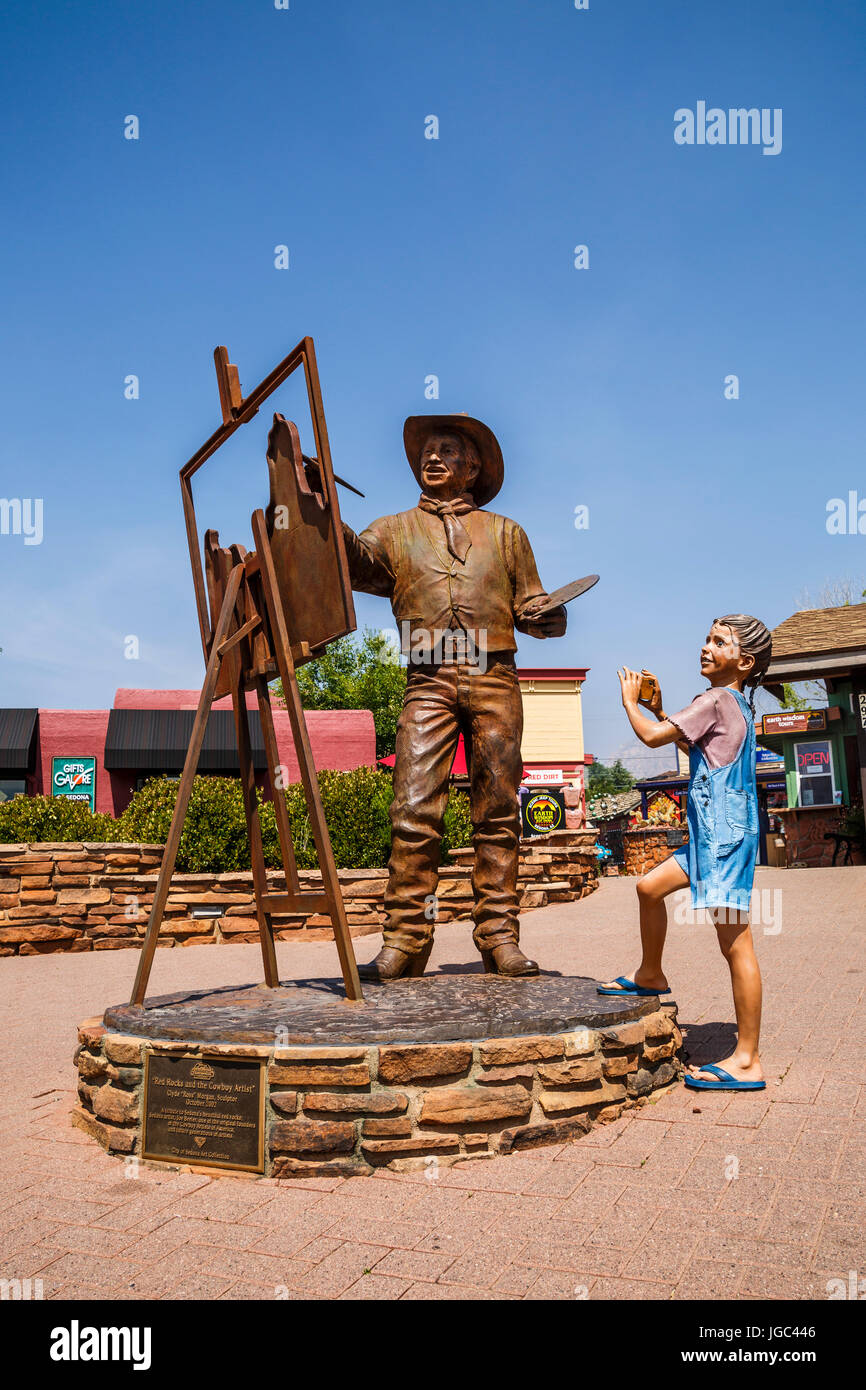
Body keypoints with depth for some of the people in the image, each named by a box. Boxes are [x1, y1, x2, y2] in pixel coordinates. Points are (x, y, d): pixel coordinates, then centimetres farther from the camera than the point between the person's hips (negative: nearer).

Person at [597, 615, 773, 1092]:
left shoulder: (715, 700, -12)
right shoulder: (738, 705, 17)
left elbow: (652, 736, -13)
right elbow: (693, 747, 34)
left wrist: (629, 701, 5)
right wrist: (659, 711, 27)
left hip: (724, 834, -10)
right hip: (713, 835, 10)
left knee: (735, 942, -8)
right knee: (649, 887, 18)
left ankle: (747, 1061, -4)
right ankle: (650, 976, 36)